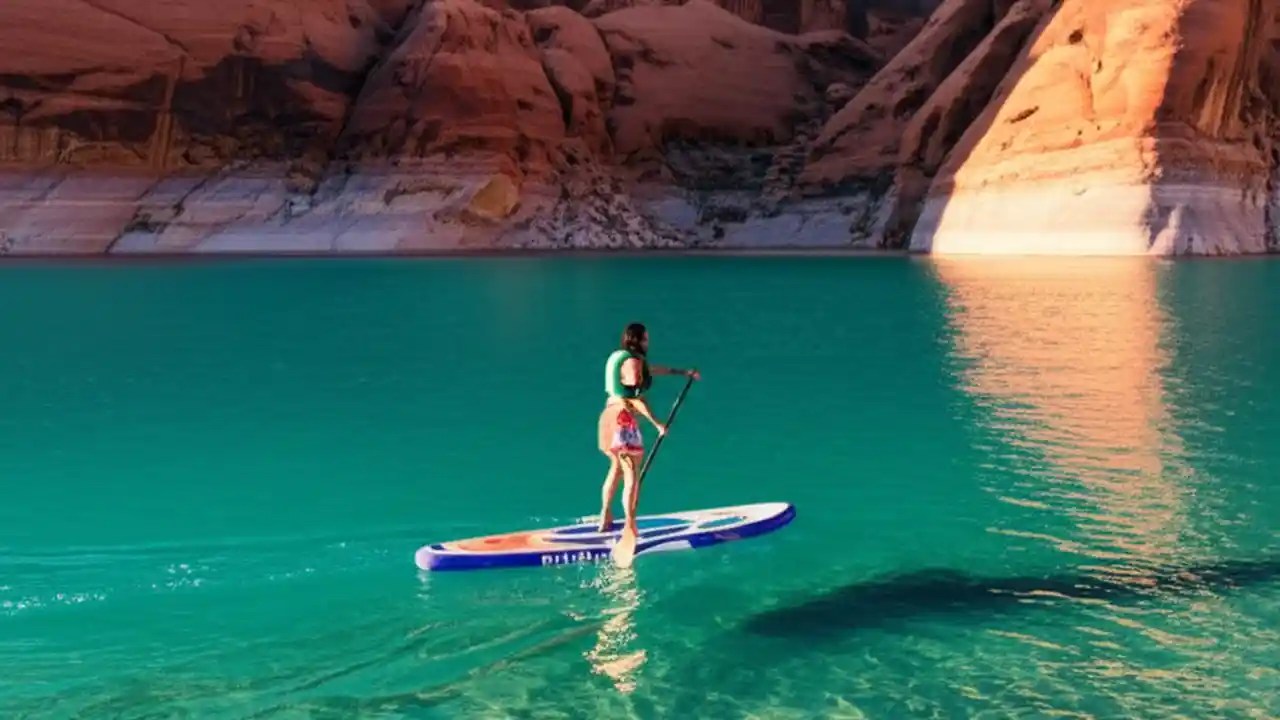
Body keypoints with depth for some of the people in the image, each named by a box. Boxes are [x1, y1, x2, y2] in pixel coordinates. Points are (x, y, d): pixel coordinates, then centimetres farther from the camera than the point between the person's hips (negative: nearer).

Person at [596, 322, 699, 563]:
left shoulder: (621, 358, 16)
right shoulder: (632, 362, -14)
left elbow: (653, 369, 30)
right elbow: (636, 398, -21)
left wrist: (683, 372, 38)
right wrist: (656, 423, -18)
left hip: (609, 416, 10)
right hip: (623, 420, -10)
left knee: (617, 468, 23)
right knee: (632, 475, -6)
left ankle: (605, 518, 30)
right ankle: (629, 526, -8)